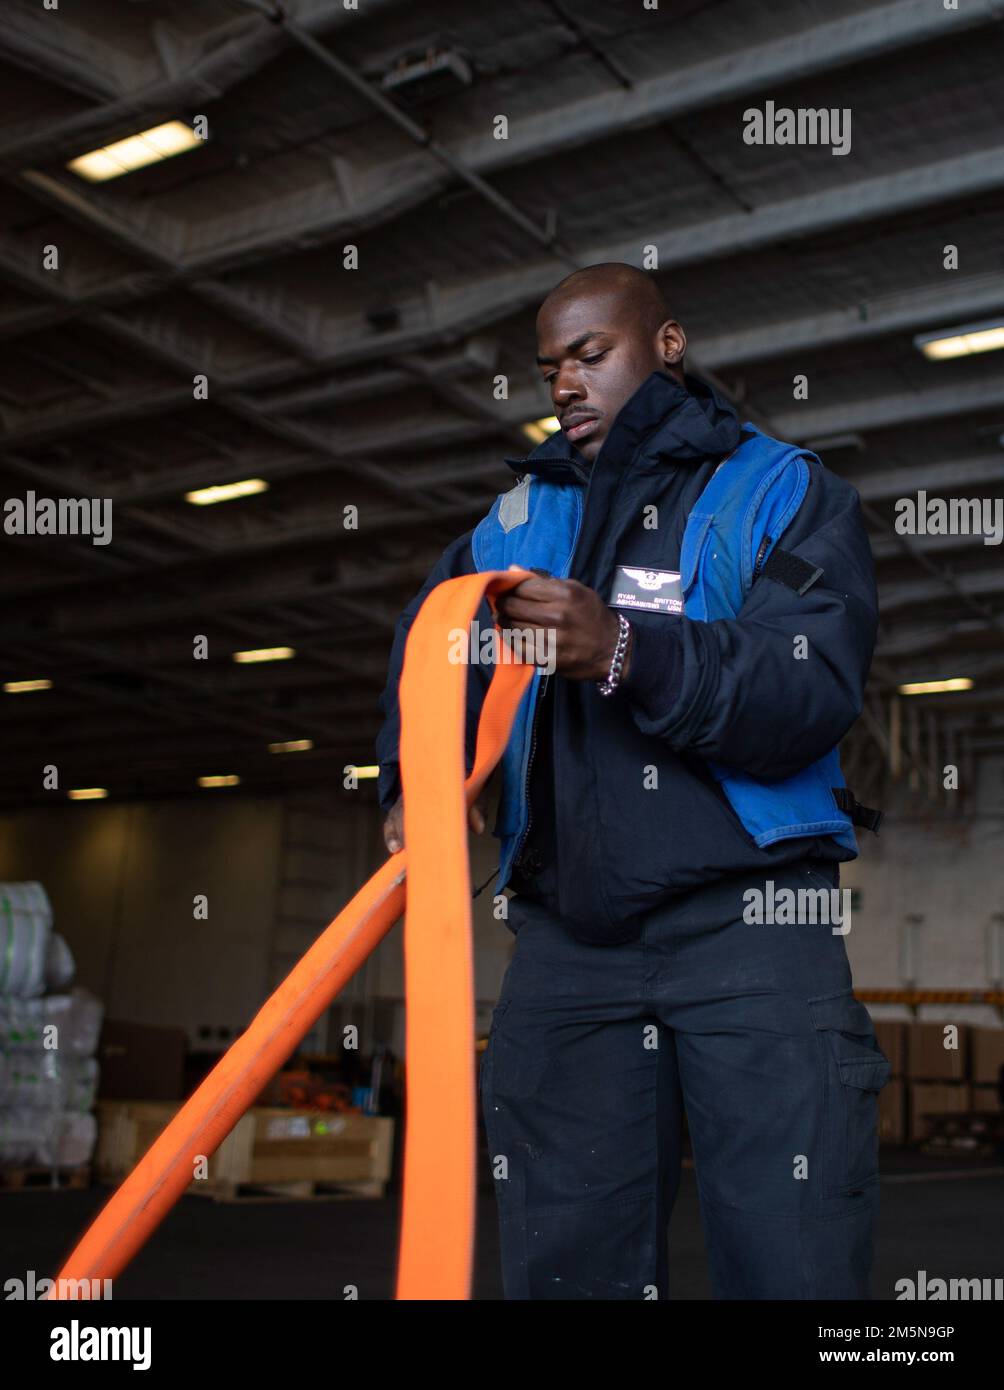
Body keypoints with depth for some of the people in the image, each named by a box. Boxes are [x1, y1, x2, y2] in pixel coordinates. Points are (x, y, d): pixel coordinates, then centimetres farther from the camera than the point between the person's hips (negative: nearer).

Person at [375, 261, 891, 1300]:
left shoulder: (784, 493, 5)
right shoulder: (519, 519, 19)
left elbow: (815, 694, -10)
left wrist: (628, 653, -24)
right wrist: (414, 783, -13)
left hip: (746, 921, -3)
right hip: (569, 932, 4)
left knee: (793, 1264, -6)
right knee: (564, 1267, 8)